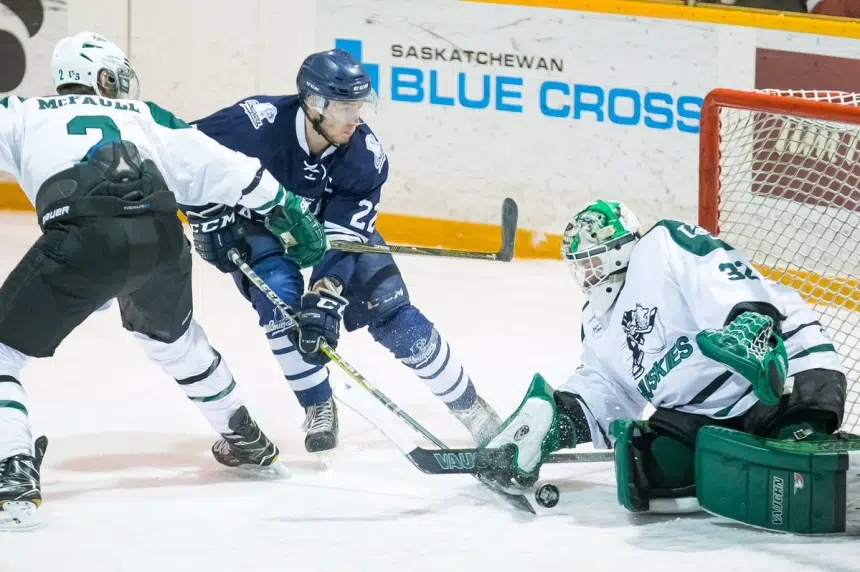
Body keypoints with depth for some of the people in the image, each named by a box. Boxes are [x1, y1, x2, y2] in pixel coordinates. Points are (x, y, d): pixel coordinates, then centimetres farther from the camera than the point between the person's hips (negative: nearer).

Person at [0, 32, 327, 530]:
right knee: (172, 334, 36)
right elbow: (222, 166, 29)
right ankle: (247, 440, 50)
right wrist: (288, 211, 35)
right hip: (160, 233, 4)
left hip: (82, 237, -4)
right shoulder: (145, 116, 31)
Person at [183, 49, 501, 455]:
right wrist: (207, 217, -22)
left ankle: (469, 405, 5)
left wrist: (326, 296, -40)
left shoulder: (366, 156, -26)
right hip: (254, 220, -1)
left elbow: (343, 237, -27)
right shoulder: (257, 122, -34)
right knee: (281, 297, -28)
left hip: (331, 218, 1)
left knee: (390, 311, -9)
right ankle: (318, 409, -9)